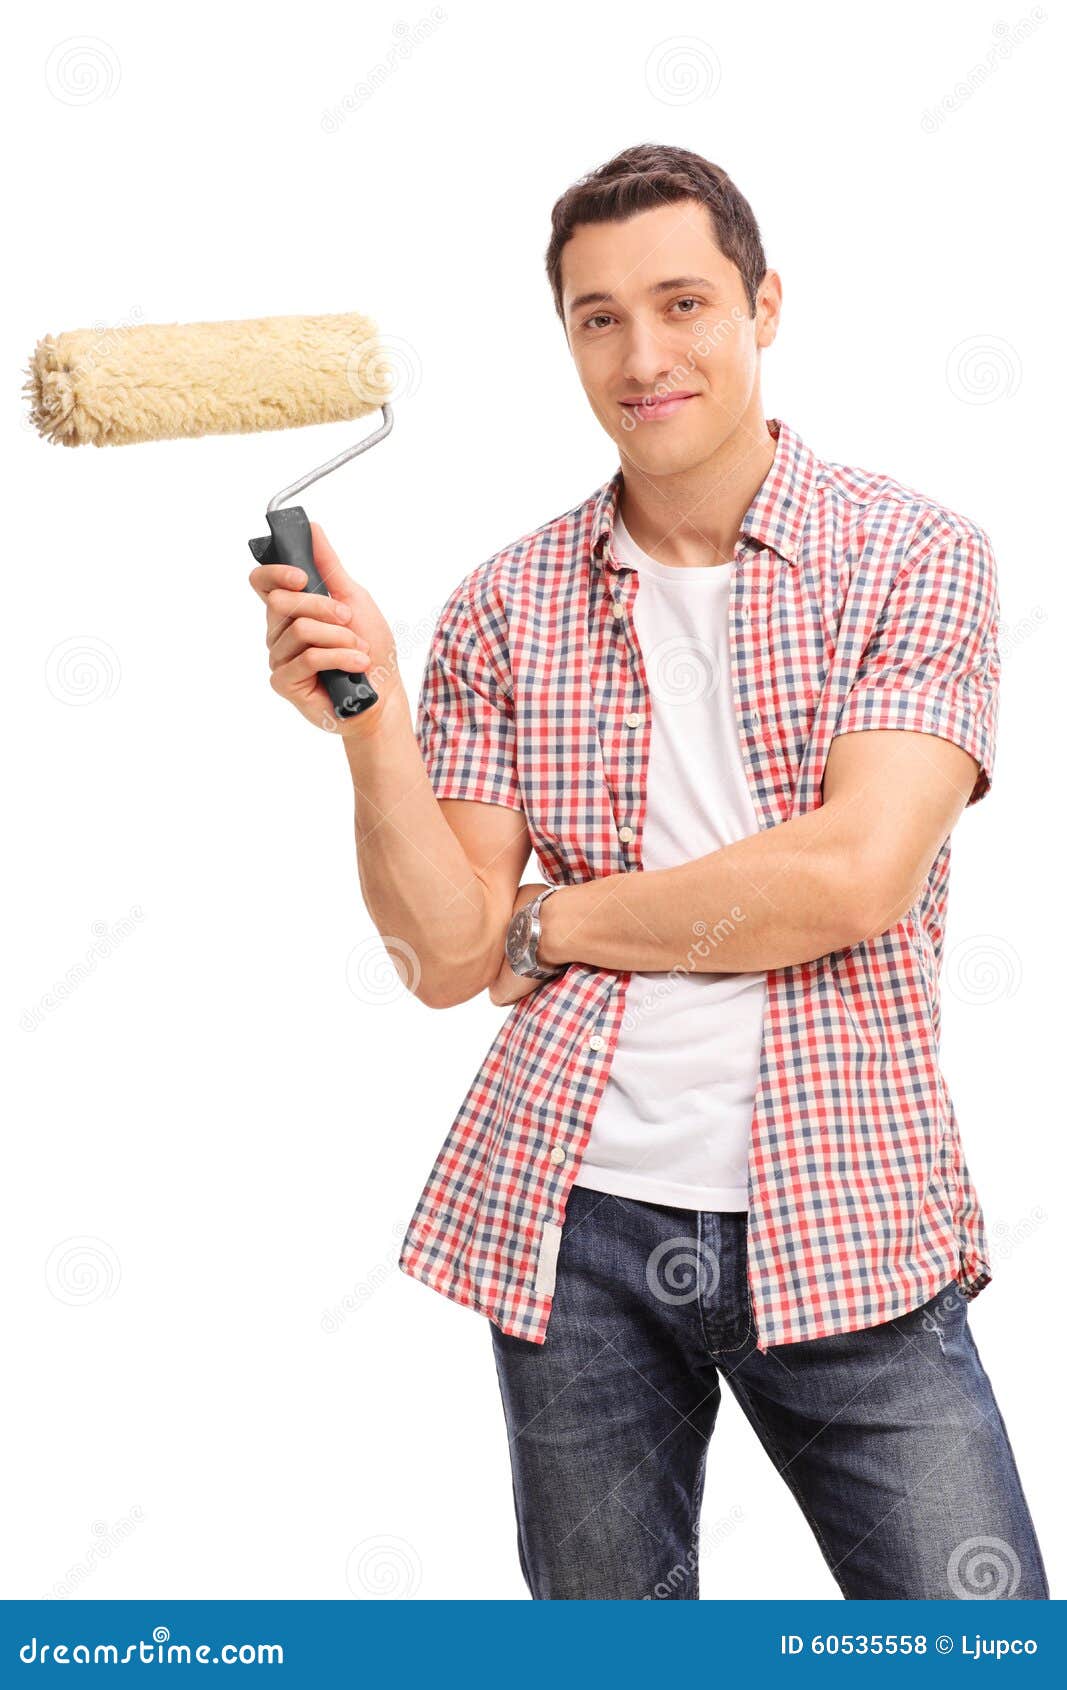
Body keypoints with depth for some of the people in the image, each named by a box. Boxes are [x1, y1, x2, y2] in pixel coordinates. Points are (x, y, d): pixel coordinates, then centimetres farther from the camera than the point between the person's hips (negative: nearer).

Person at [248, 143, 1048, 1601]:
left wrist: (555, 918, -7)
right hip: (573, 1221, 2)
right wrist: (371, 725, -14)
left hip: (843, 1220, -2)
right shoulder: (508, 606, 5)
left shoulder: (915, 556, -2)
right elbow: (448, 960, 0)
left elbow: (854, 877, -15)